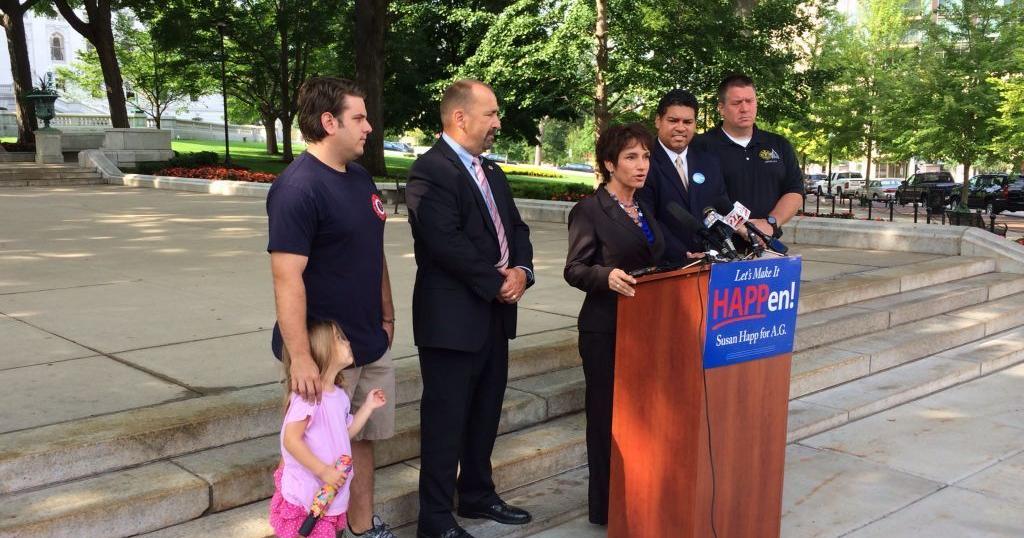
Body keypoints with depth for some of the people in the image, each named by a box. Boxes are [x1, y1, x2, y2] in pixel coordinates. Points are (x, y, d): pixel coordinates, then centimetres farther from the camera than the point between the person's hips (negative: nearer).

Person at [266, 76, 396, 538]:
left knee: (362, 439, 17)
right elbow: (287, 278, -23)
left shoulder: (360, 177, 8)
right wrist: (300, 358, -26)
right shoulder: (298, 187, -18)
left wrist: (386, 316, 17)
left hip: (371, 345, 8)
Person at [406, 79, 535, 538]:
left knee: (485, 413, 19)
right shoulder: (431, 170, -14)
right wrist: (498, 283, -14)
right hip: (452, 318, -9)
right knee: (446, 419, 1)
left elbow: (516, 228, 16)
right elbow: (447, 242, -22)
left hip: (494, 313, 9)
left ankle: (478, 496, 35)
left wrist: (521, 270, -4)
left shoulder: (491, 173, 16)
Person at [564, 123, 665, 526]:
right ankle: (607, 507, 14)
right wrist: (607, 276, -30)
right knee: (607, 414, 2)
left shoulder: (644, 208, 14)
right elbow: (574, 269, -13)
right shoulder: (590, 210, -9)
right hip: (606, 330, -7)